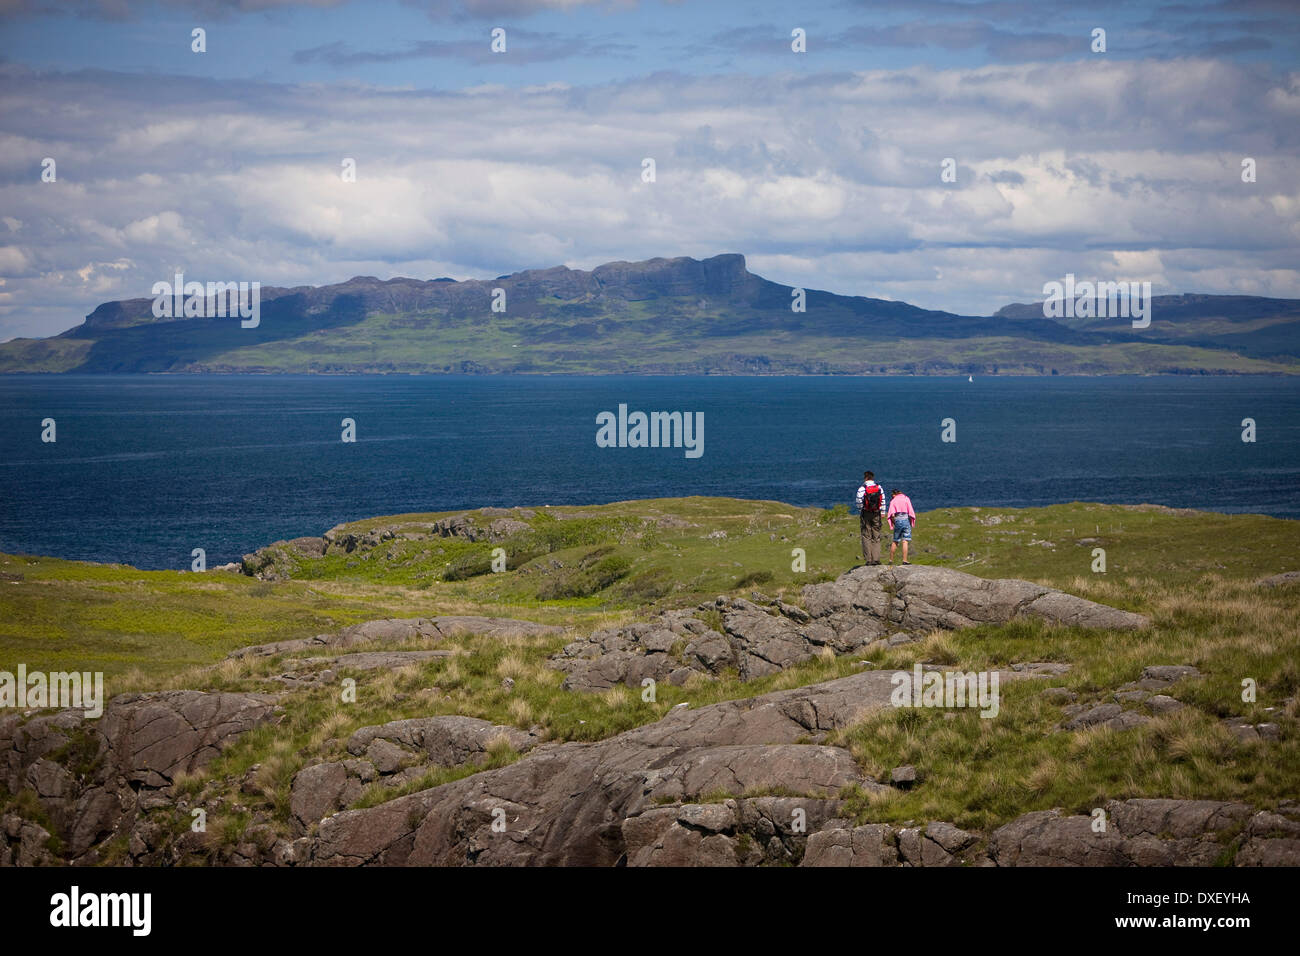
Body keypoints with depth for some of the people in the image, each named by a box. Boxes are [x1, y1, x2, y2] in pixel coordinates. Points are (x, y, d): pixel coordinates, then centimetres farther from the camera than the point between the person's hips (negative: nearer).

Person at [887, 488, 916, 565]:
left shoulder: (893, 501, 9)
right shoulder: (906, 498, 8)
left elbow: (892, 514, -5)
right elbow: (911, 512, 0)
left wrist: (893, 522, 8)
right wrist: (911, 523, 8)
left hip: (897, 520, 1)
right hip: (906, 519, -1)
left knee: (895, 541, 11)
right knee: (905, 541, -4)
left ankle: (891, 559, 15)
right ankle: (905, 560, -10)